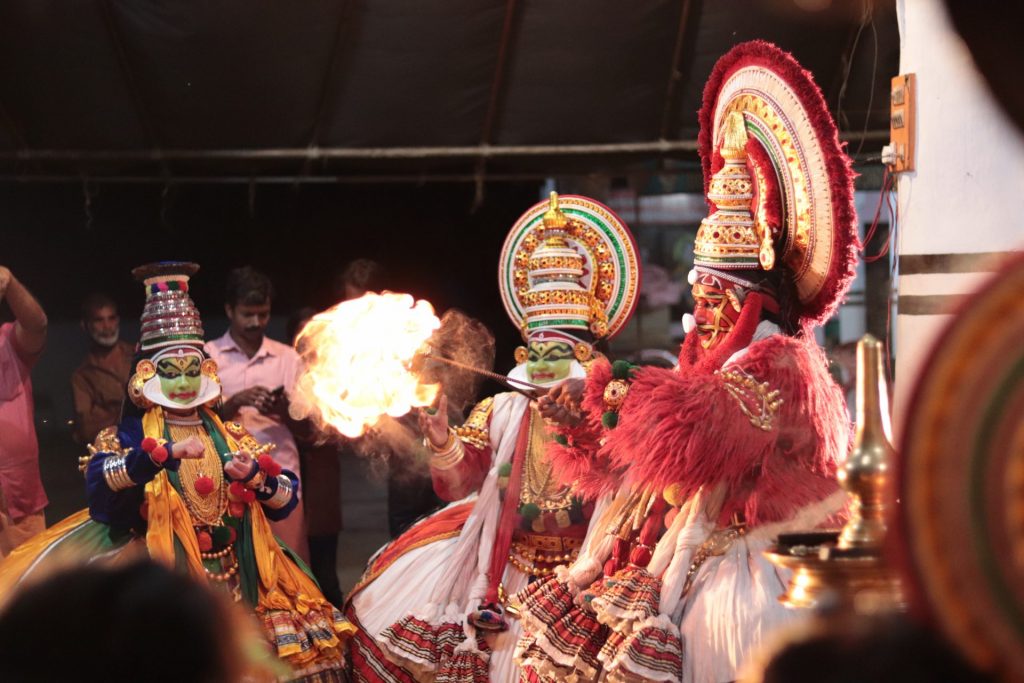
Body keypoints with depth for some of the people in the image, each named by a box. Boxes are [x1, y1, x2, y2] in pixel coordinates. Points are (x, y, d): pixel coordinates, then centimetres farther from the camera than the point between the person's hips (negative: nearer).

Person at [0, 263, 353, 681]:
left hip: (237, 580, 4)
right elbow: (98, 479, -19)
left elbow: (287, 499, 7)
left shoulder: (230, 437, 13)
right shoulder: (134, 434, 2)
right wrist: (165, 454, -29)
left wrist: (255, 477, -14)